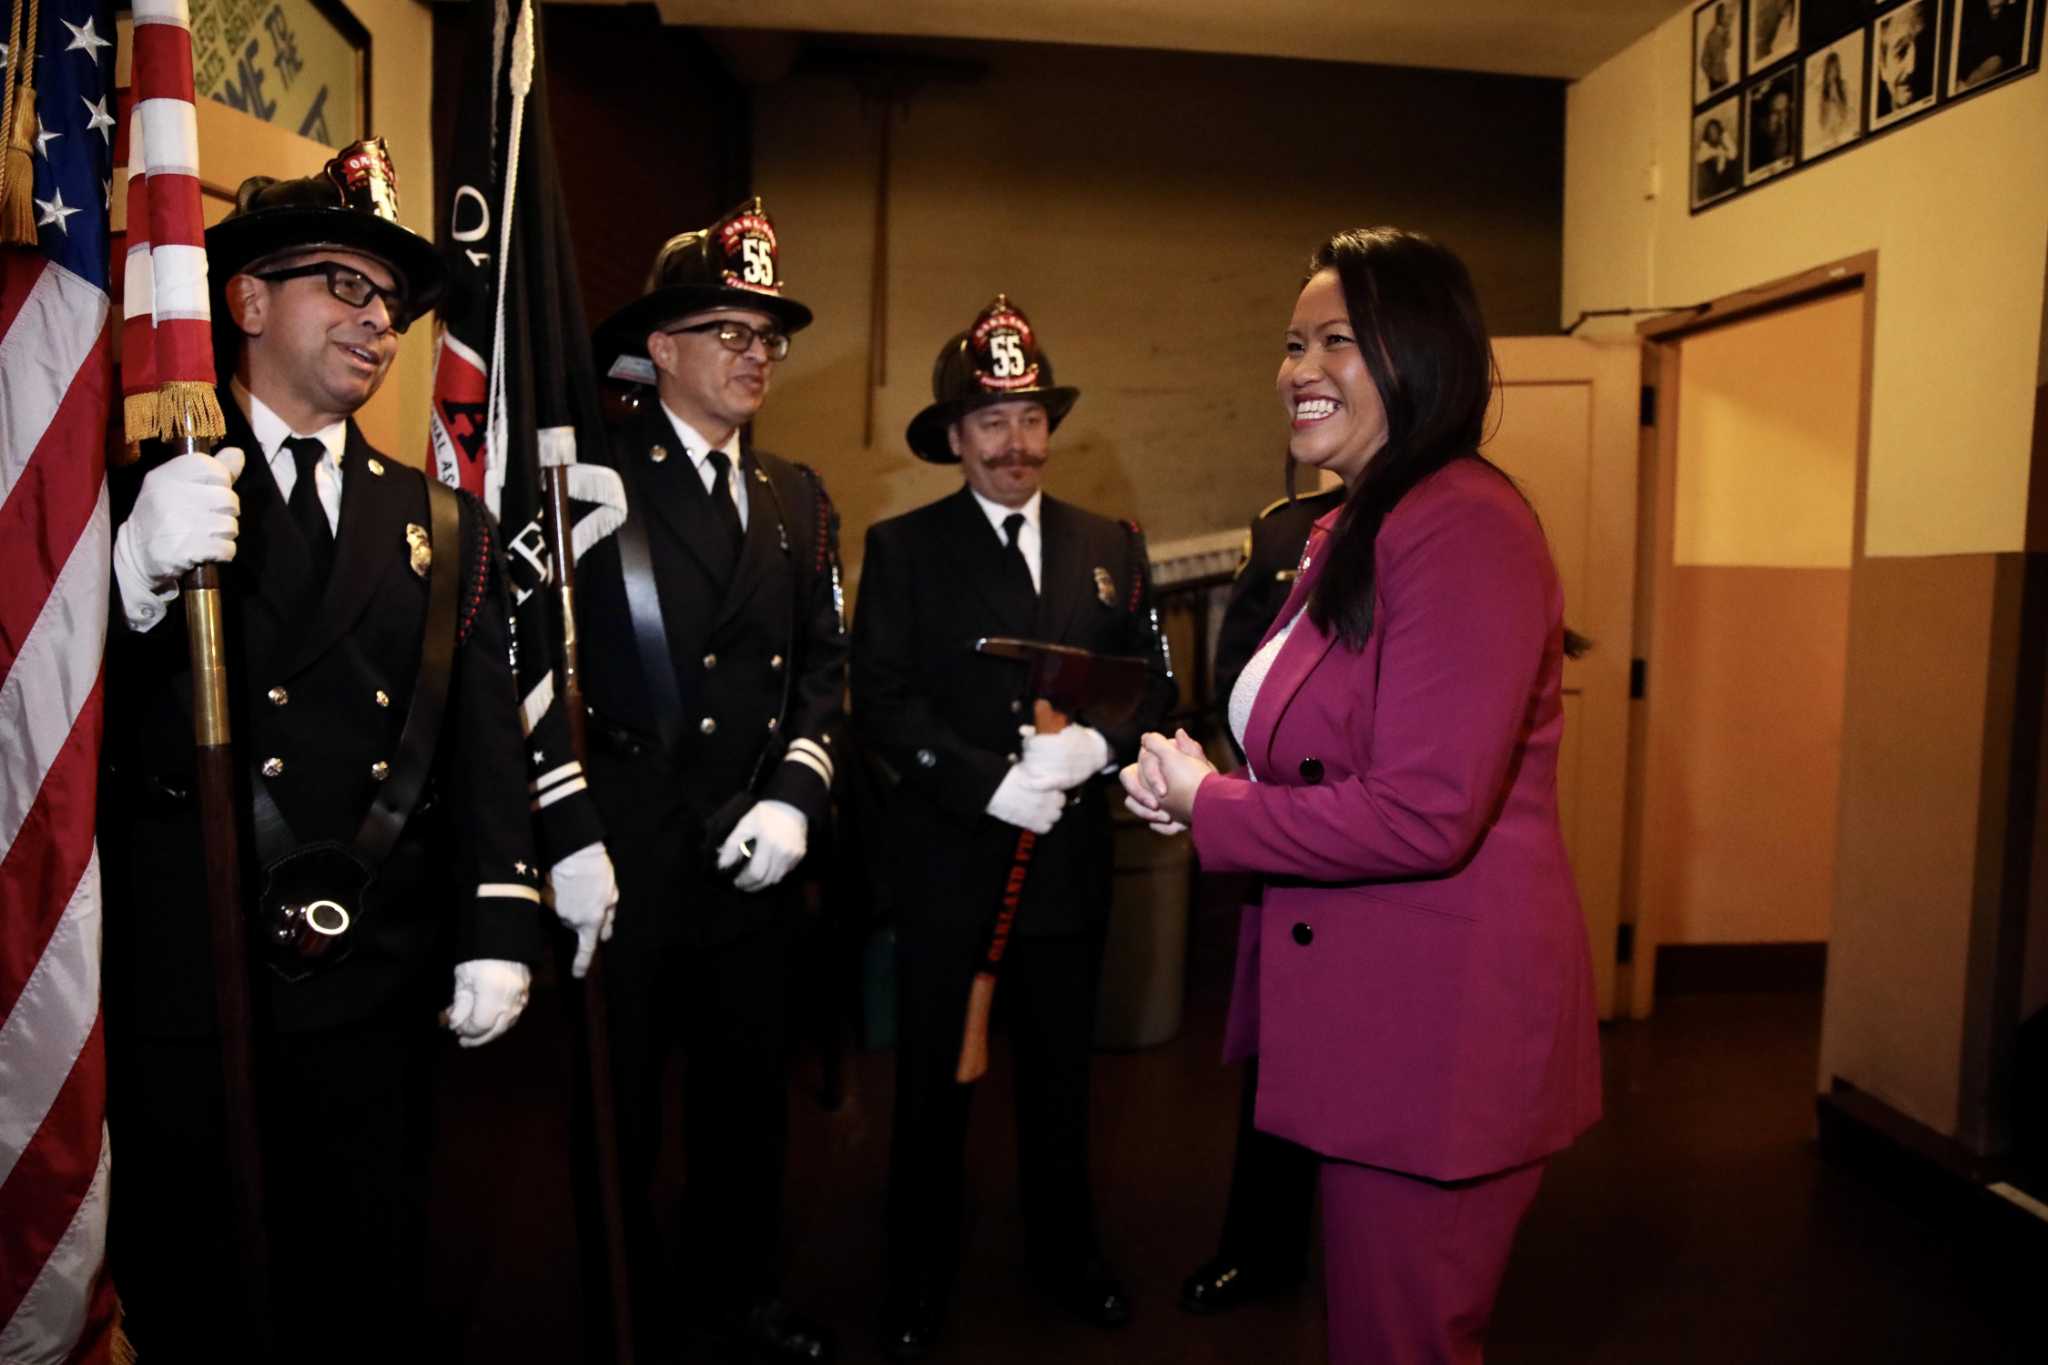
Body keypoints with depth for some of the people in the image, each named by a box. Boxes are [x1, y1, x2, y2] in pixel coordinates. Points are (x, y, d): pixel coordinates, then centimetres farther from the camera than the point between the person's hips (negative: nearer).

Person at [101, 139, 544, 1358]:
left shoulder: (446, 526, 8)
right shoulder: (136, 489, 0)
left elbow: (489, 744, 3)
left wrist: (500, 928, -5)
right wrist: (139, 571, -26)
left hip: (376, 995, 2)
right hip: (178, 987, -2)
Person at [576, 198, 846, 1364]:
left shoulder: (797, 497, 11)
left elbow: (825, 664, 9)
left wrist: (795, 796, -4)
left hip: (755, 864, 5)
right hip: (628, 861, -5)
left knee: (748, 1091, 19)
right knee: (621, 1106, 11)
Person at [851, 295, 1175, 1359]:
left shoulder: (1111, 546, 7)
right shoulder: (902, 548, -3)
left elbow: (1155, 684, 2)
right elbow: (880, 700, -12)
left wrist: (1096, 744, -18)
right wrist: (991, 785, -21)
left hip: (1070, 861, 3)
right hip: (946, 862, -2)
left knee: (1061, 1070, 19)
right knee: (932, 1078, 13)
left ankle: (1064, 1251, 40)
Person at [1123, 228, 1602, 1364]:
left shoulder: (1461, 526, -21)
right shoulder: (1353, 529, 12)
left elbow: (1422, 814, -26)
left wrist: (1207, 809, -14)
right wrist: (1196, 788, 0)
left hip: (1437, 1027, -10)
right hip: (1358, 1011, 10)